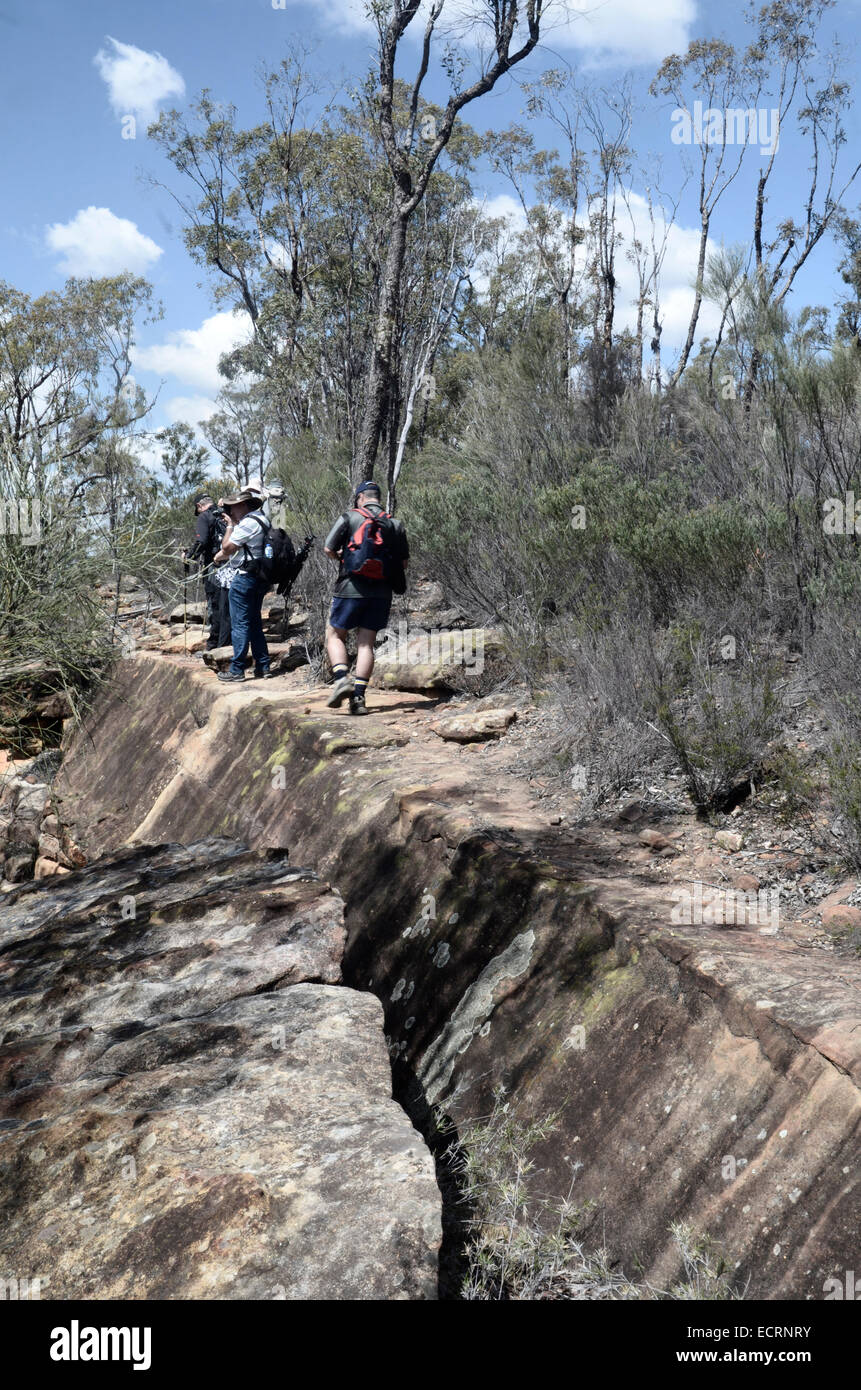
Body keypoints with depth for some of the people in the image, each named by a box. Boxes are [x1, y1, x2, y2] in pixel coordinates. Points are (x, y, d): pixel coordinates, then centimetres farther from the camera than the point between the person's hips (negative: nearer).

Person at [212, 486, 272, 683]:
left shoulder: (249, 522, -15)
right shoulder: (261, 520, 16)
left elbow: (227, 547, -13)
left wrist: (230, 524, 1)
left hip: (243, 579, -10)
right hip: (258, 578, 10)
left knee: (240, 624, -5)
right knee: (255, 623, 14)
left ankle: (237, 670, -2)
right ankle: (263, 667, 16)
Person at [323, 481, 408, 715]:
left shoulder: (349, 517, -3)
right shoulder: (395, 525, 7)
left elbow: (328, 549, -4)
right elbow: (404, 563, 9)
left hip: (351, 588, -3)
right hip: (382, 592, 3)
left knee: (335, 635, 12)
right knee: (366, 643, 7)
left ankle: (341, 679, -10)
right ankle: (358, 696, 0)